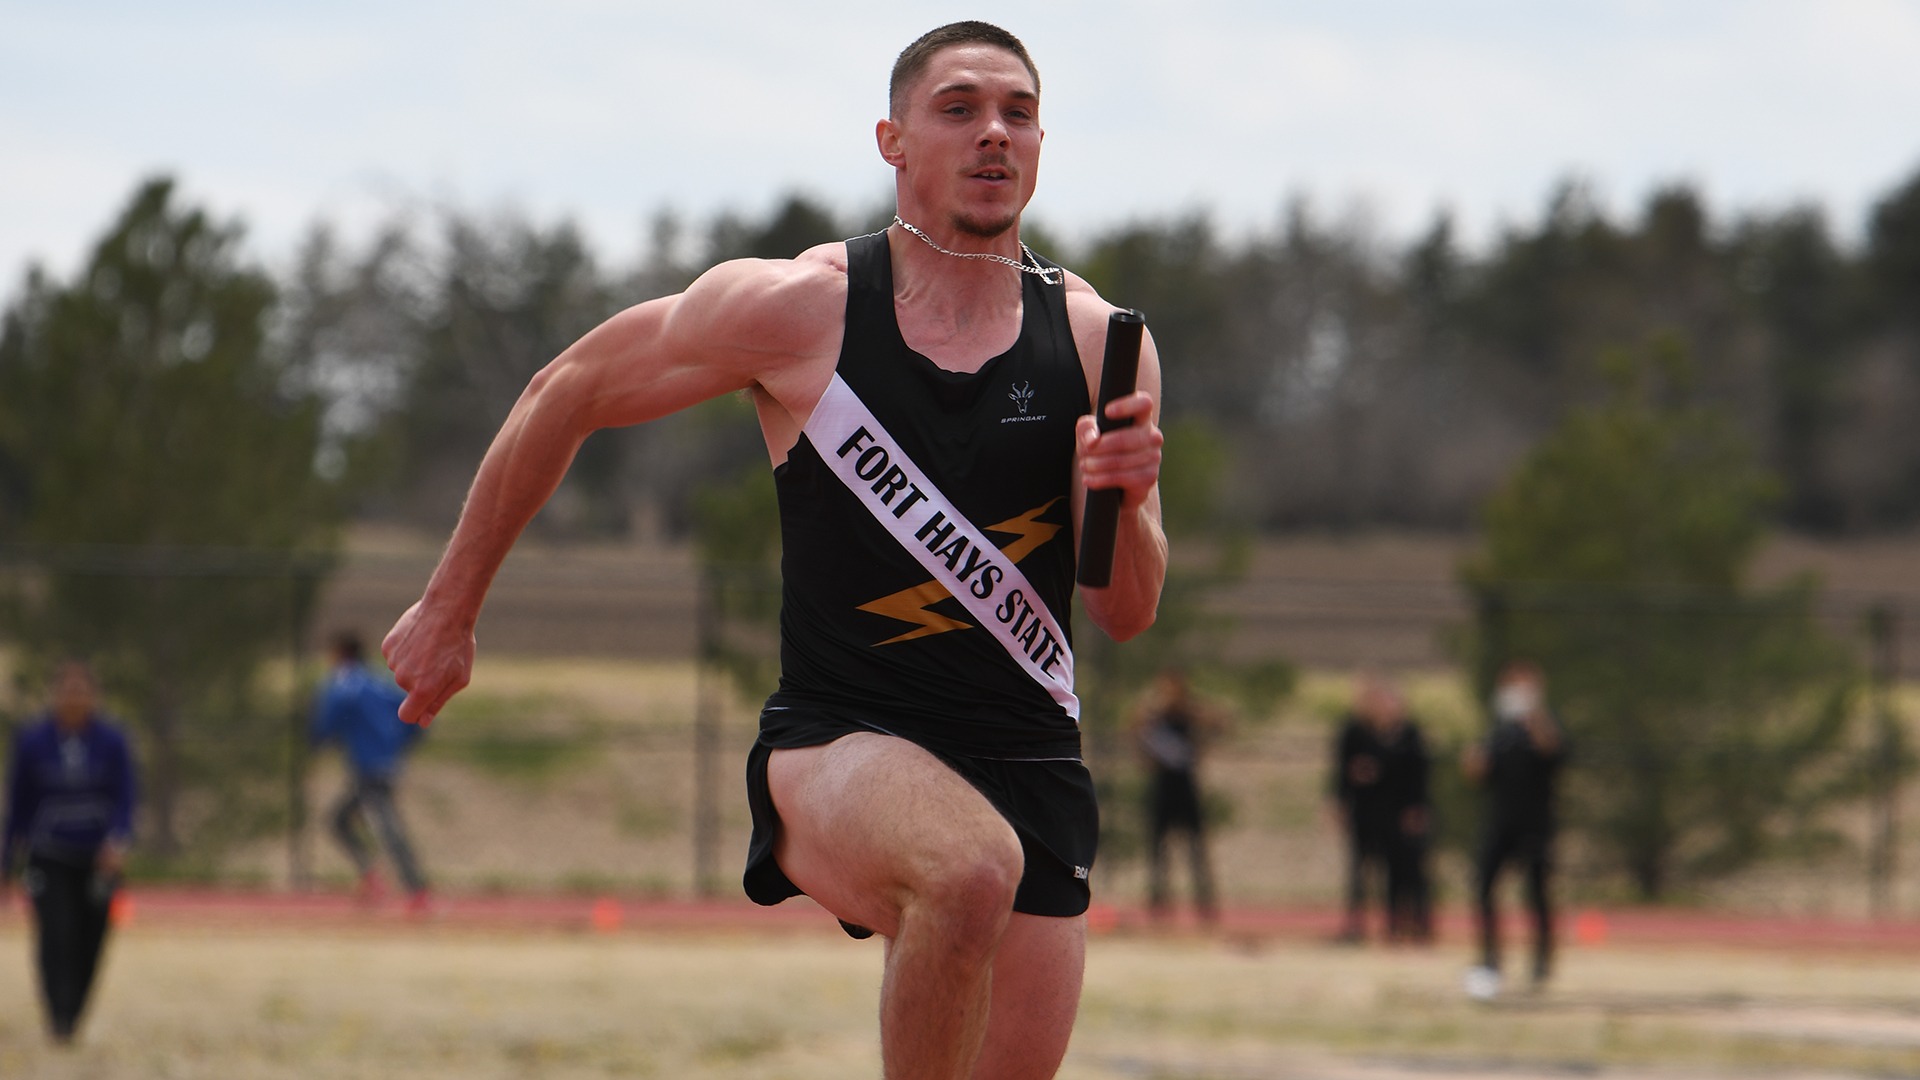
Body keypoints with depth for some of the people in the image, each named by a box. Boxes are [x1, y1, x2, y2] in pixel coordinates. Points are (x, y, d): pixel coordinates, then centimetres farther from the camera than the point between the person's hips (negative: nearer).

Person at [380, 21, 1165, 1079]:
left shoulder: (1097, 344, 1)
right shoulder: (798, 308, -6)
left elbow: (1126, 613, 0)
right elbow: (564, 396, 6)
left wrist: (1125, 503, -23)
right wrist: (448, 609, 11)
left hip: (1027, 760, 4)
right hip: (836, 747, -4)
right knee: (970, 867, -37)